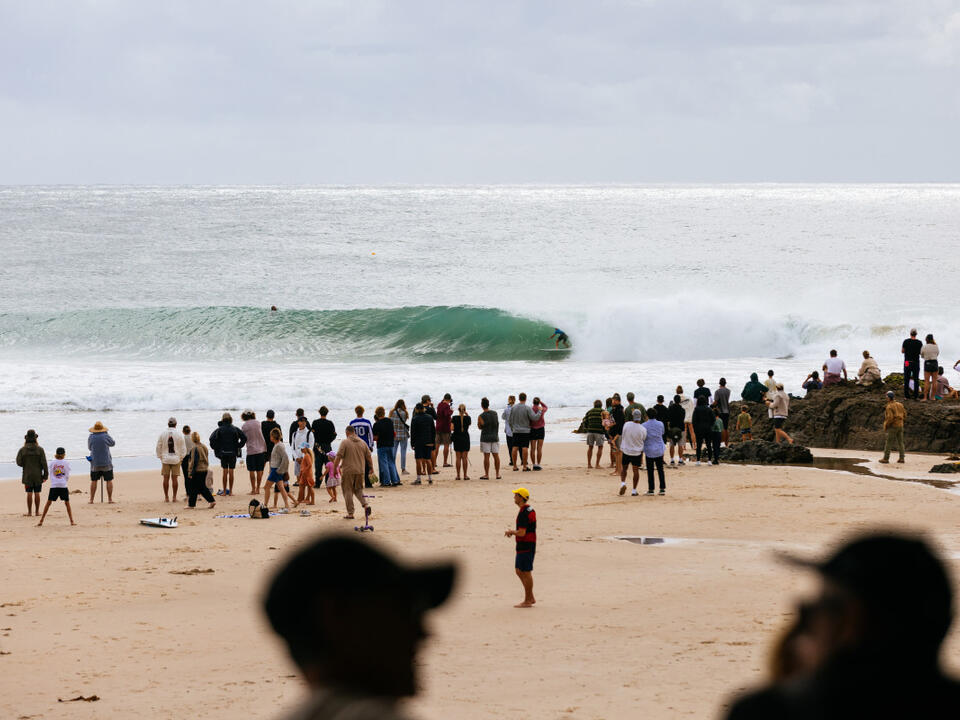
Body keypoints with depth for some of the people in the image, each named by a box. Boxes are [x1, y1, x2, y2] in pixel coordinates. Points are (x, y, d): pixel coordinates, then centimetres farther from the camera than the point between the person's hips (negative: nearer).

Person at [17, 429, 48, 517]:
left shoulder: (22, 450, -5)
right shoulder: (40, 449, -6)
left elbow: (19, 463, -6)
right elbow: (44, 463, -8)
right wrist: (45, 475, -3)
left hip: (27, 476, 0)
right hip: (38, 475, 0)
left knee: (29, 493, 4)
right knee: (37, 493, 5)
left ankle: (29, 512, 4)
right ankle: (37, 512, 8)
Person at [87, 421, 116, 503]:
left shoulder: (91, 437, -5)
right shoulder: (106, 436, -11)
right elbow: (113, 443, 8)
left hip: (95, 463, 2)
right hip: (106, 463, -2)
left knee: (93, 481, 10)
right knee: (109, 481, 5)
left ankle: (91, 499, 9)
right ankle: (110, 499, 2)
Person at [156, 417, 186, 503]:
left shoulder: (162, 434, -1)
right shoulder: (179, 435, -4)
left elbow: (158, 447, 3)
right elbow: (183, 448, 1)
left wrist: (160, 457, 15)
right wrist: (181, 457, 14)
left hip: (165, 459, 0)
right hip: (176, 459, 0)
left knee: (166, 478, 4)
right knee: (175, 478, 3)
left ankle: (166, 497, 4)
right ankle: (174, 497, 3)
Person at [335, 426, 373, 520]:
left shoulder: (345, 442, -7)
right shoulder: (363, 443, 8)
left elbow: (339, 456, -13)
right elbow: (369, 457, 11)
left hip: (348, 471, -5)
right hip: (360, 471, 5)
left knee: (348, 491, 4)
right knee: (358, 489, 19)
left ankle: (350, 513, 2)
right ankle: (365, 505, -3)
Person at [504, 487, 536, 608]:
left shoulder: (523, 513, -20)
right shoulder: (530, 510, 12)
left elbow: (522, 533, -23)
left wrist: (511, 532, -5)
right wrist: (513, 532, 13)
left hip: (525, 547, -10)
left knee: (526, 573, -2)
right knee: (519, 571, 16)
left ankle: (527, 601, 4)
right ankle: (531, 598, 20)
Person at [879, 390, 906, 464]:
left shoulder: (889, 407, -15)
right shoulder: (899, 405, 8)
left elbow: (890, 418, -24)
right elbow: (904, 415, 11)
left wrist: (885, 426, -12)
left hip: (892, 427, -7)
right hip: (900, 426, 7)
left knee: (888, 443, 1)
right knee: (900, 442, 9)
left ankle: (886, 458, 4)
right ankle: (901, 458, 7)